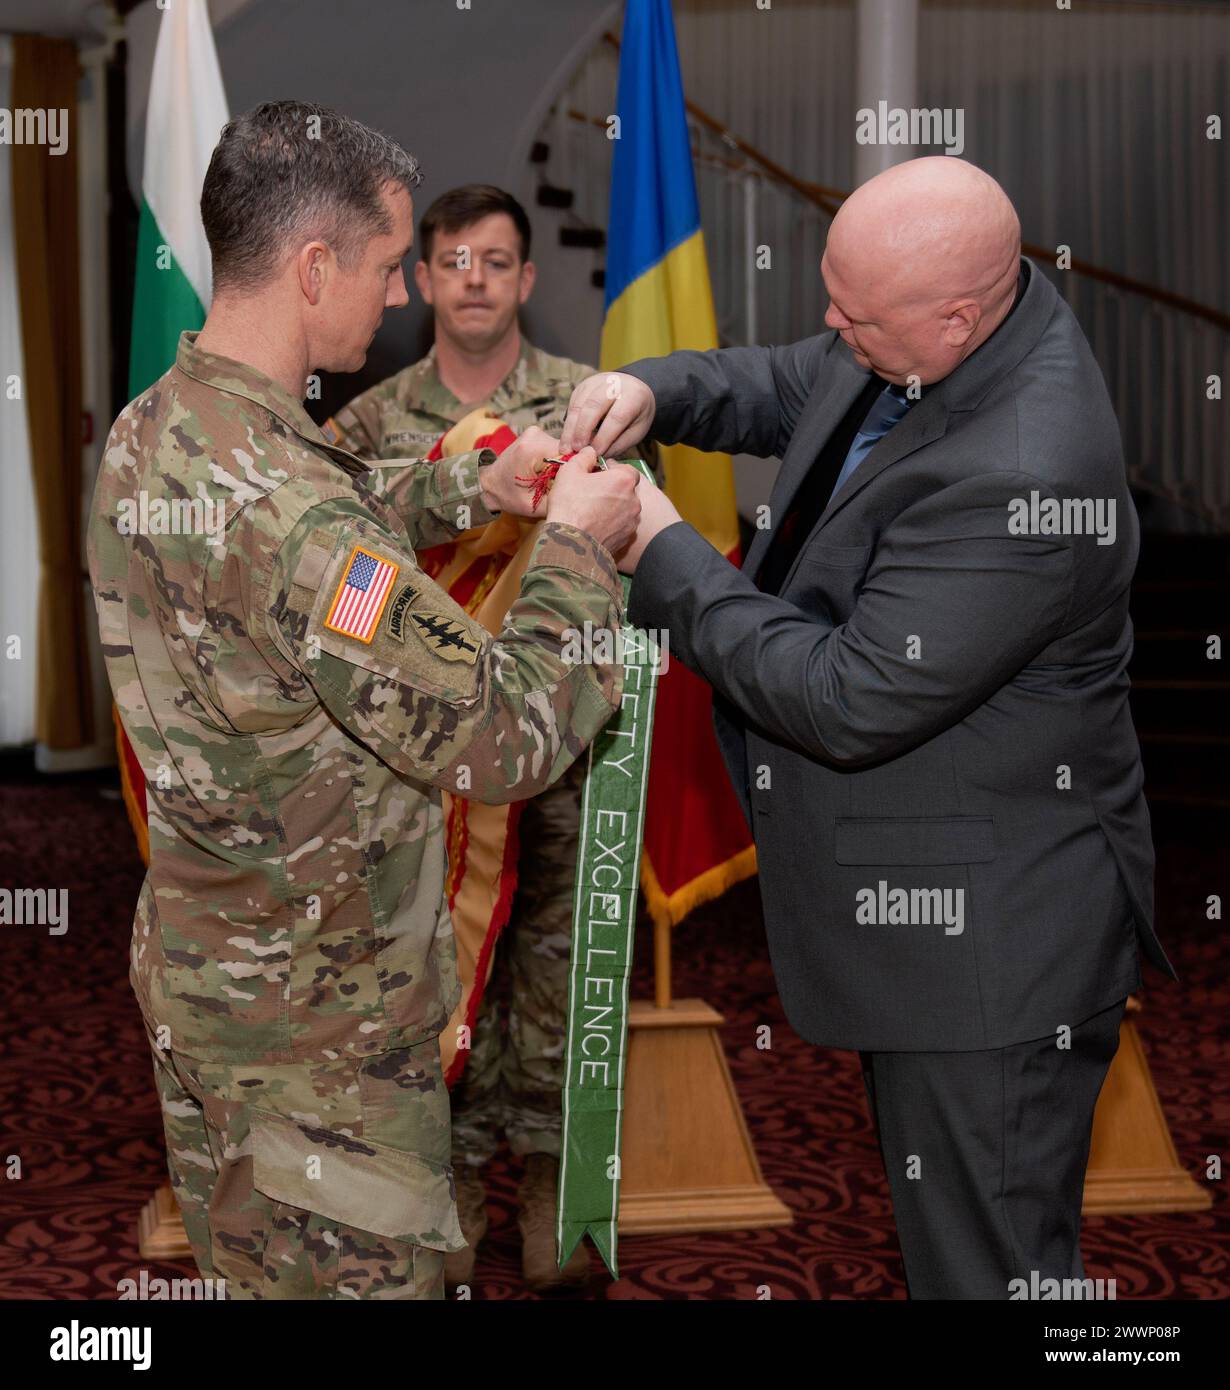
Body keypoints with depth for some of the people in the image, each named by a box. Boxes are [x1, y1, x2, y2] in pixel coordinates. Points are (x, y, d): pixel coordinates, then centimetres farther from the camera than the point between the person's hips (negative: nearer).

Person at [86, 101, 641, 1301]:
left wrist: (474, 486, 8)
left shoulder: (149, 432, -2)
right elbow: (505, 738, -29)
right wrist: (577, 544, -16)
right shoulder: (279, 506, -33)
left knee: (242, 1258, 24)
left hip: (193, 950, 9)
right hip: (315, 1013, -9)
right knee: (363, 1268, 9)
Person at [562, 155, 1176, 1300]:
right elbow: (789, 387, 15)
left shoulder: (1021, 483, -34)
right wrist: (653, 390, -6)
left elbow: (848, 702, -29)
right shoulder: (931, 327, -4)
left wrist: (663, 554, -20)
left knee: (984, 1258, 6)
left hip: (983, 938, -10)